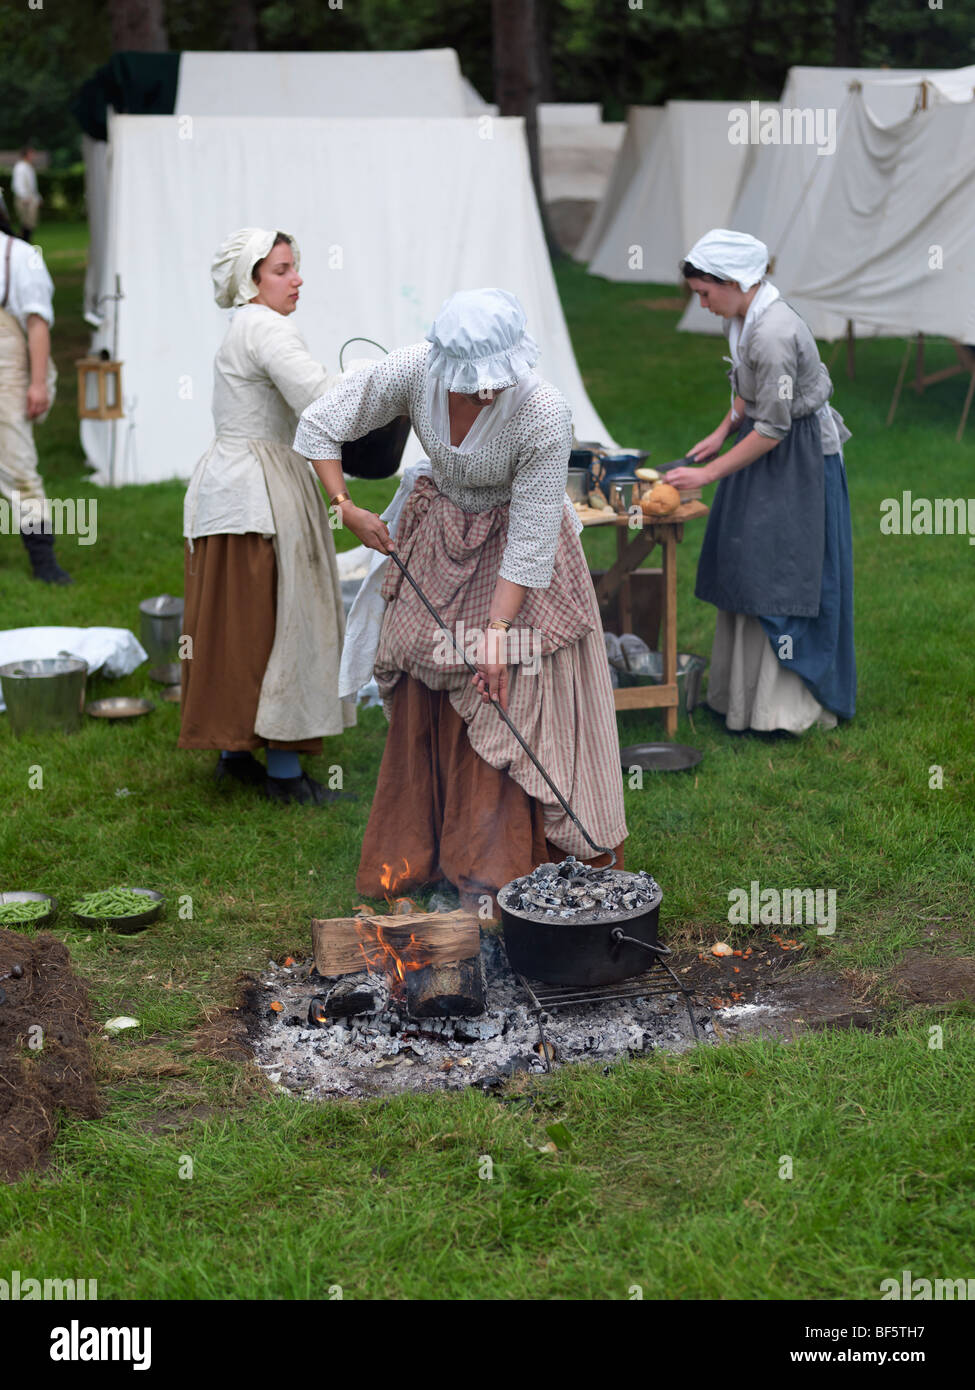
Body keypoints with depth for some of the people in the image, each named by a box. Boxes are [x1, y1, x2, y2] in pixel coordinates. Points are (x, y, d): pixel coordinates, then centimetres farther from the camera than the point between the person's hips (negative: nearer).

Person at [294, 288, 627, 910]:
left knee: (504, 692, -6)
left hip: (510, 544, -3)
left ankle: (492, 866, 5)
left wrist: (497, 631, -24)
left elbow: (530, 538, -26)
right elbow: (319, 425, -8)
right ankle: (415, 850, 20)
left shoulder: (544, 413, -32)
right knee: (422, 692, 6)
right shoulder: (411, 372, -24)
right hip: (437, 533, 4)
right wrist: (347, 509, -13)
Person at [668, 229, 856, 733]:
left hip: (799, 459, -10)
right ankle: (745, 688, 24)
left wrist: (708, 474, -20)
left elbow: (772, 428, -25)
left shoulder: (773, 333, -27)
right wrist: (722, 431, 7)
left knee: (783, 571, -4)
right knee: (747, 564, 13)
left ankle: (790, 705, 5)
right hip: (770, 448, 10)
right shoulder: (748, 316, 2)